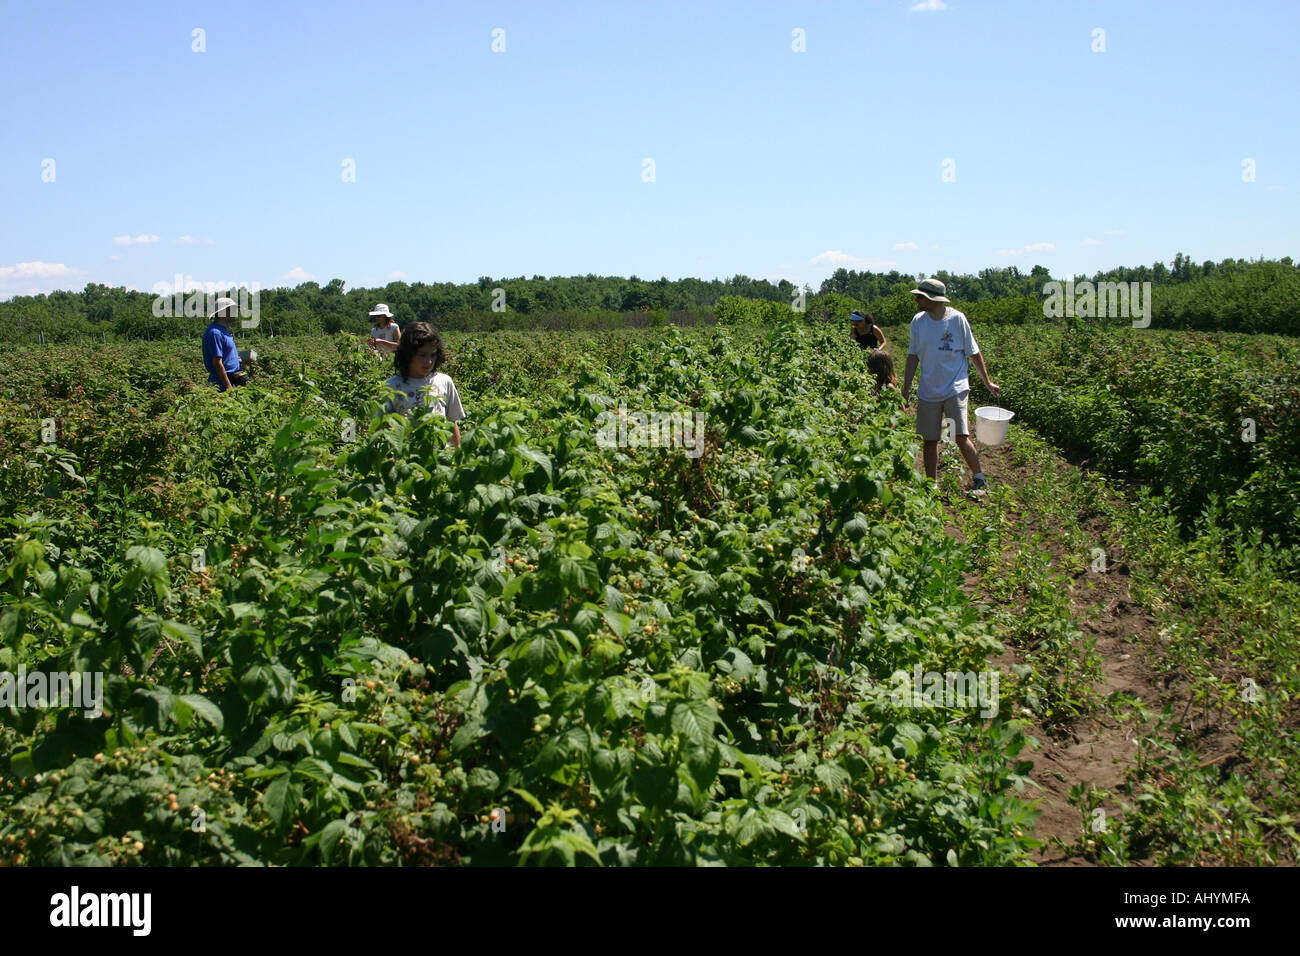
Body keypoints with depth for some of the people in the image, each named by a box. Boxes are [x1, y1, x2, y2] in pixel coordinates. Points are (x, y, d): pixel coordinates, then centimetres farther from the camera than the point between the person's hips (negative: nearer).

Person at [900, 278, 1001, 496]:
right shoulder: (918, 321, 3)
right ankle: (932, 485, 18)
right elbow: (913, 357, 10)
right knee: (929, 440, 6)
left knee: (961, 437, -13)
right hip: (928, 391, 4)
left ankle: (980, 481, 3)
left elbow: (974, 353, 2)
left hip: (956, 388, -4)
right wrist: (906, 389, 8)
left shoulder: (957, 319, -7)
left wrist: (988, 382, 6)